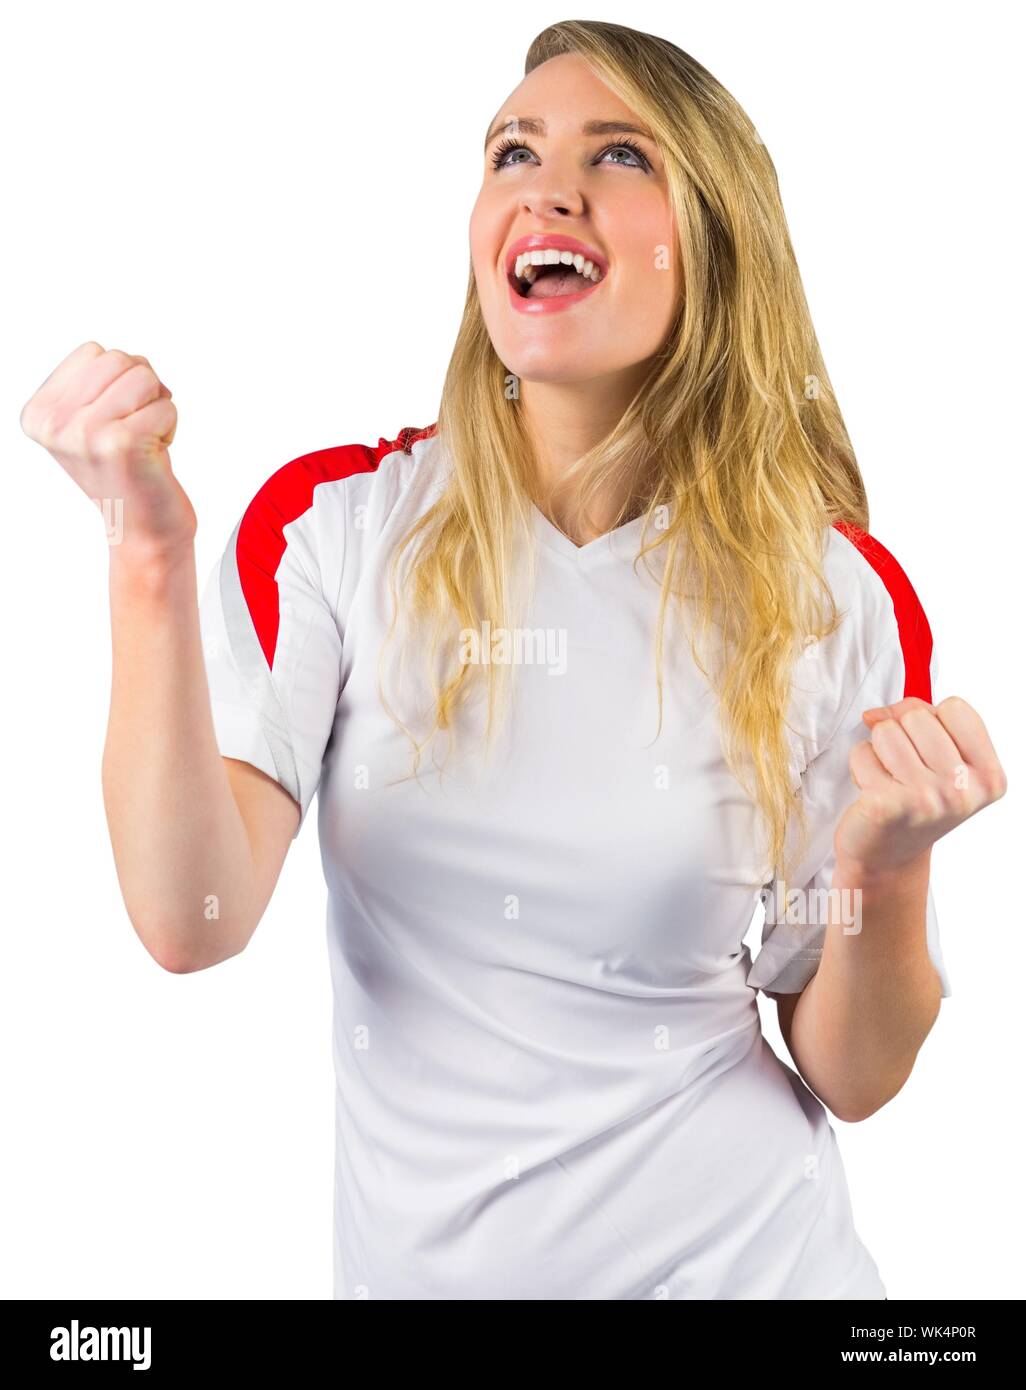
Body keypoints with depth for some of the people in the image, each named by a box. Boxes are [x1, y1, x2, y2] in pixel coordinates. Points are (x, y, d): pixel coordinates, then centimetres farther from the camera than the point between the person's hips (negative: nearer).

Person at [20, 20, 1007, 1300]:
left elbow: (855, 1080, -5)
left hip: (741, 1255, 0)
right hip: (418, 1255, 1)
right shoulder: (335, 521, -10)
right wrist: (151, 557, -28)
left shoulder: (838, 597, -11)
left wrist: (881, 872, -24)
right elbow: (192, 925, -20)